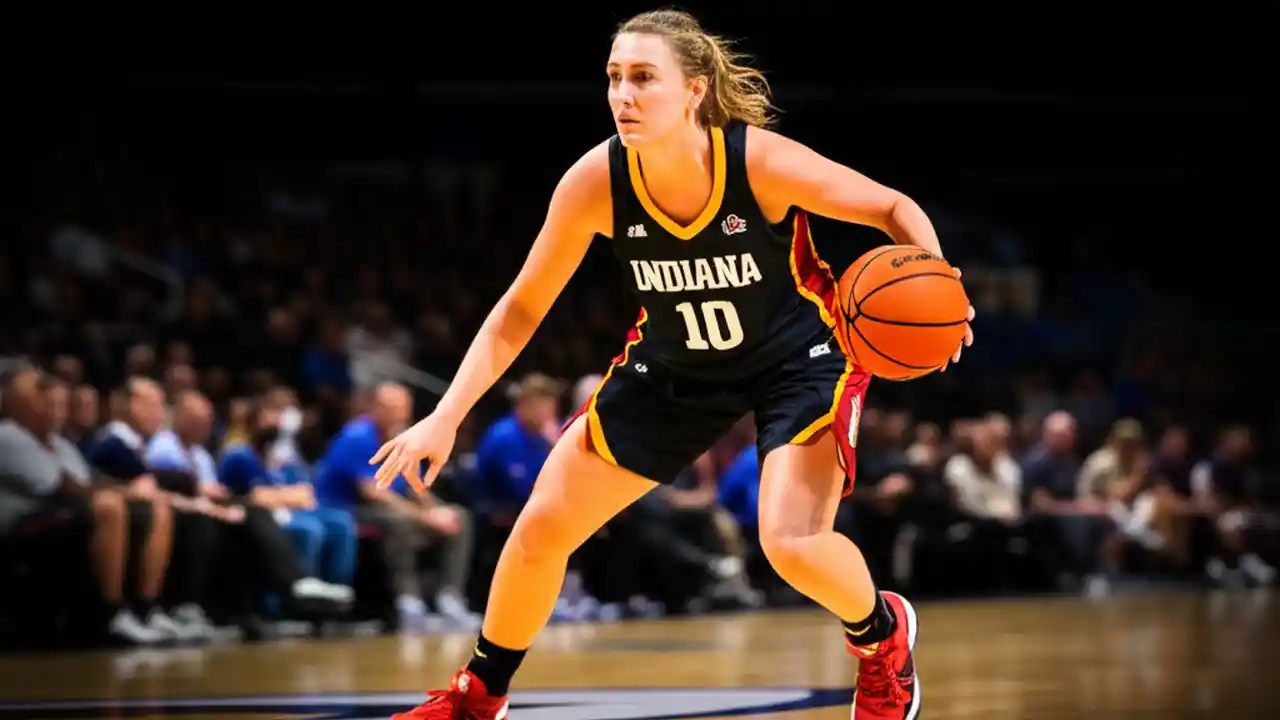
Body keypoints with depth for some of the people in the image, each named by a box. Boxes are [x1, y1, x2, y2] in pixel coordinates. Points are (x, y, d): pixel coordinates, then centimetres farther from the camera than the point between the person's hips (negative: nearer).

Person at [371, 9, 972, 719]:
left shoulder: (763, 162, -31)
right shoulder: (594, 182, -24)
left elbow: (897, 209, -17)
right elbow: (520, 311, -13)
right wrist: (444, 419, -20)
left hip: (799, 355, -3)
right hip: (675, 363, 4)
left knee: (792, 544, -24)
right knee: (541, 527, 0)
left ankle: (882, 633, 12)